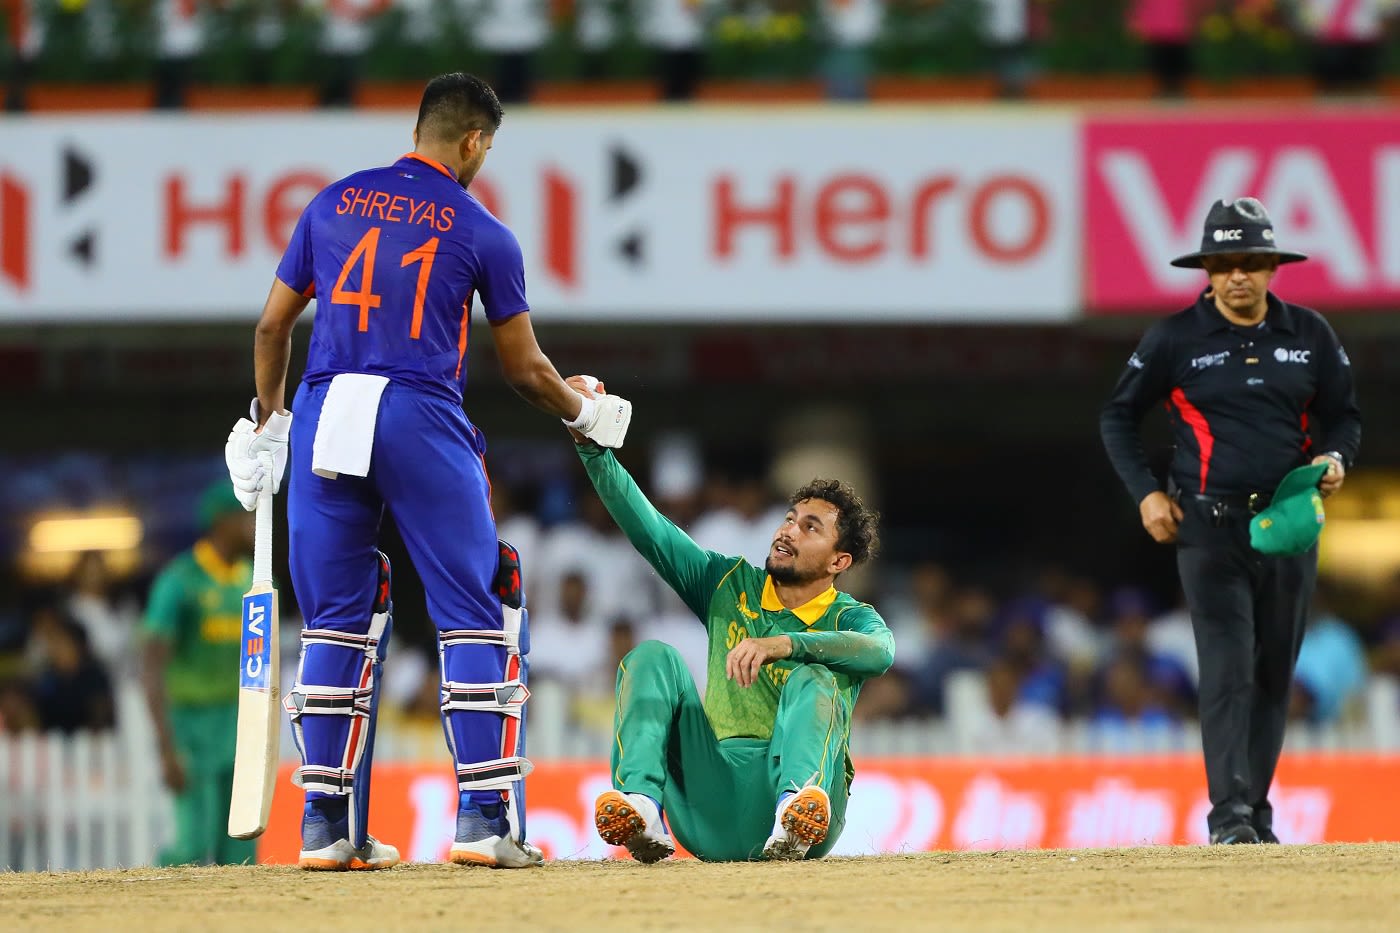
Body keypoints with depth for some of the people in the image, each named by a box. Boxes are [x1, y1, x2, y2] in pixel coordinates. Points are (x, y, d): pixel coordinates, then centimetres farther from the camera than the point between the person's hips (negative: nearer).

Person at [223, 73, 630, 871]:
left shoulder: (333, 204, 12)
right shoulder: (482, 234, 3)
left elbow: (273, 326, 16)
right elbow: (525, 368, 8)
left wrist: (268, 420, 29)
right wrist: (584, 414, 27)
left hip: (325, 412, 4)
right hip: (422, 417, -4)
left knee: (334, 618, 11)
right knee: (475, 613, 3)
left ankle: (327, 826, 8)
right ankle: (485, 817, -5)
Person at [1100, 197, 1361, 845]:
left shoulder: (1310, 336, 6)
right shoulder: (1175, 339, -1)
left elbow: (1343, 415, 18)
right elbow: (1118, 418, 8)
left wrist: (1335, 458, -4)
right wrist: (1146, 493, -2)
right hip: (1211, 526, -3)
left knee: (1275, 672, 6)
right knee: (1228, 669, -15)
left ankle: (1256, 813, 13)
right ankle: (1229, 812, -21)